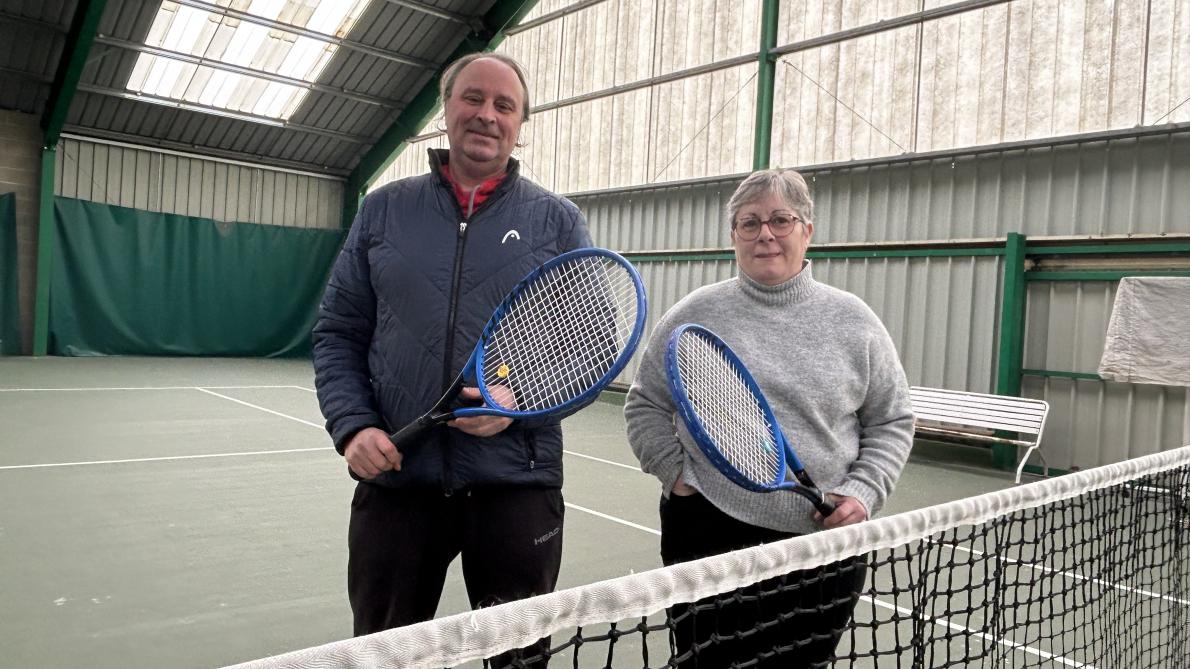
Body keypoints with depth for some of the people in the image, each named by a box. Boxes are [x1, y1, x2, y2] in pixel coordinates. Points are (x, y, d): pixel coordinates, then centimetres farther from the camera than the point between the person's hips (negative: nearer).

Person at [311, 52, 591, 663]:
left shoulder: (558, 220, 5)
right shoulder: (382, 210, 9)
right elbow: (338, 335, 9)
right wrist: (352, 425, -7)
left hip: (517, 482, -1)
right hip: (394, 479, 2)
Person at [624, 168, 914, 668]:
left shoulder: (854, 322, 4)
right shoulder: (695, 315, 1)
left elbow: (891, 423, 9)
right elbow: (646, 405, 10)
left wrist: (862, 494, -3)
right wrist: (674, 472, -1)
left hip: (824, 540, 2)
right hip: (709, 533, -1)